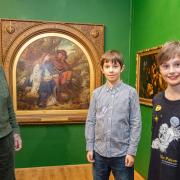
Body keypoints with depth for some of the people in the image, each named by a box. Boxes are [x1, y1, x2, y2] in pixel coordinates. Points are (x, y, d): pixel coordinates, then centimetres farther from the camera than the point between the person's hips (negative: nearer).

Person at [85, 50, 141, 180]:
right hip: (99, 152, 3)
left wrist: (132, 151, -8)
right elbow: (91, 121, 3)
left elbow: (136, 124, -6)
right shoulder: (97, 93, 0)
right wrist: (89, 147, 1)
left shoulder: (131, 92, -7)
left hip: (122, 153, -2)